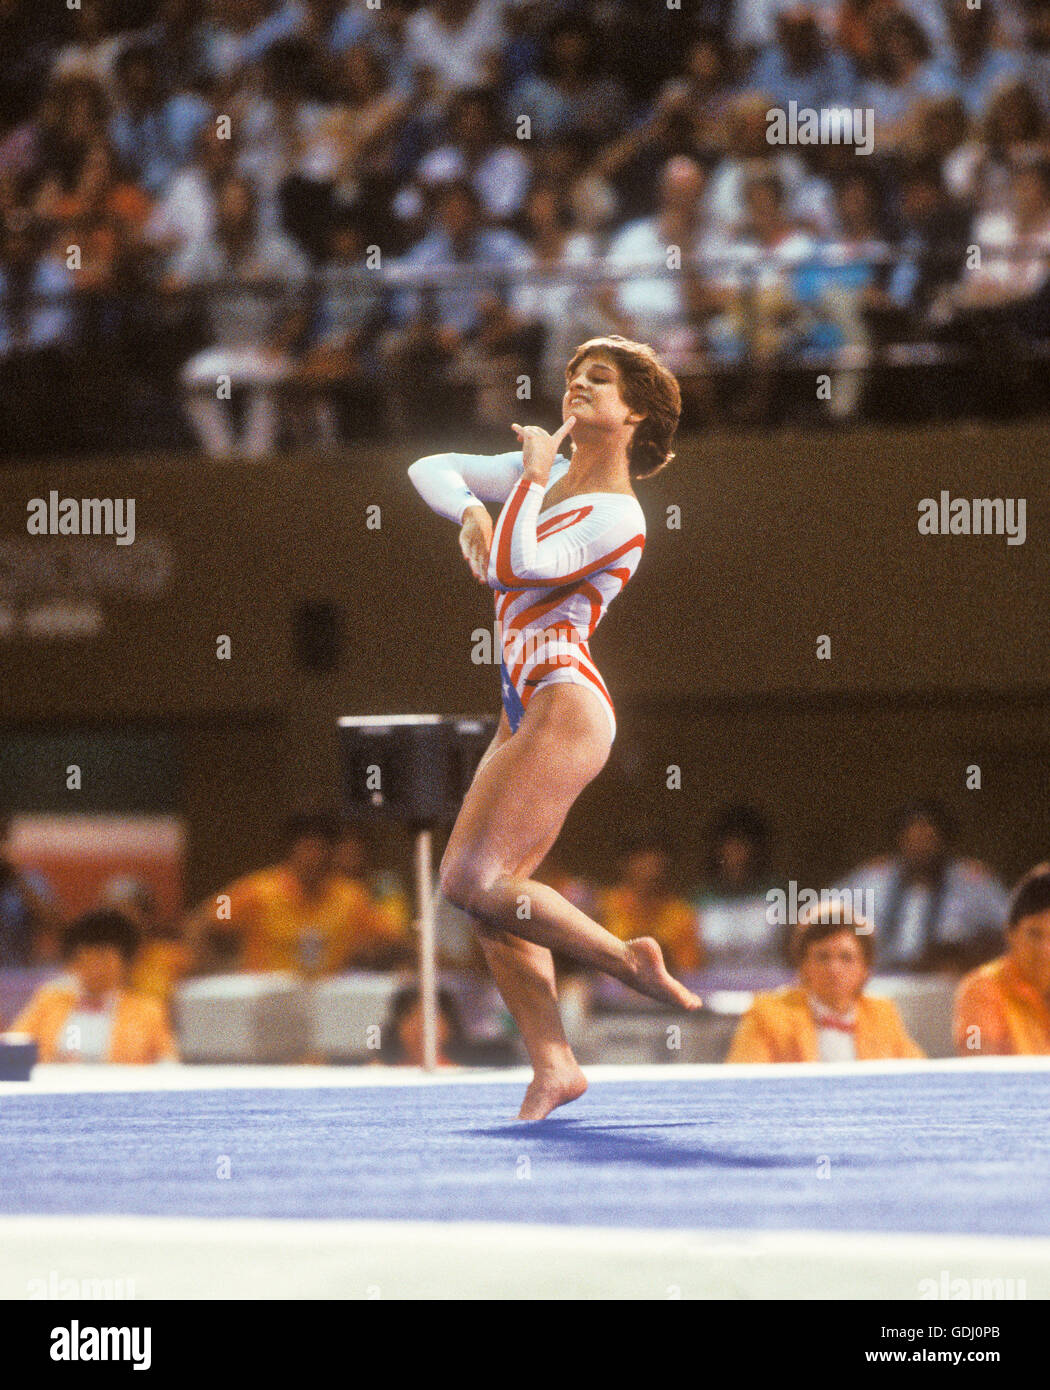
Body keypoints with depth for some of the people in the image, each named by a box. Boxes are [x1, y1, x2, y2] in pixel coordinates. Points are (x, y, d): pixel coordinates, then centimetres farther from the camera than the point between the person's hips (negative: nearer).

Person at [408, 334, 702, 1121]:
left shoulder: (617, 518, -10)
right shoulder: (546, 474, 14)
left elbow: (514, 568, -21)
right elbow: (432, 469, 20)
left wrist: (532, 478, -13)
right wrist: (472, 512, 1)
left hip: (566, 704, -9)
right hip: (527, 711, 9)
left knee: (471, 880, -15)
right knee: (492, 898, 1)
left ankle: (628, 960, -7)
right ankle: (553, 1063, 0)